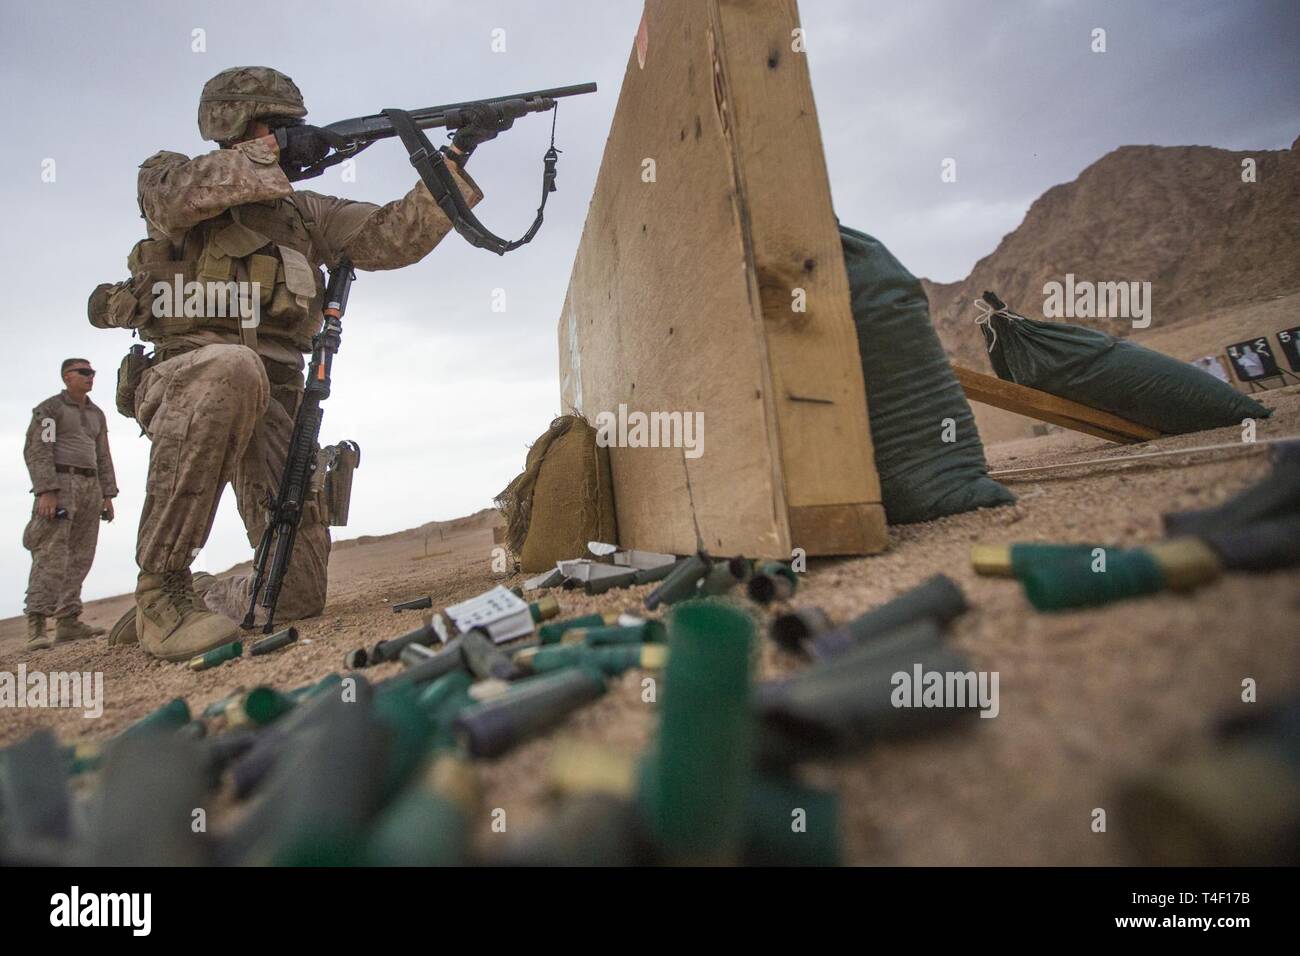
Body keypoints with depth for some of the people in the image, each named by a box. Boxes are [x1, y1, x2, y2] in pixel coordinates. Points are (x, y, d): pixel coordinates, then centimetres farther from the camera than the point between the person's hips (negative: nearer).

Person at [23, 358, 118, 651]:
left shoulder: (96, 414, 20)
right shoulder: (49, 408, 0)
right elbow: (37, 451, -9)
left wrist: (107, 495, 12)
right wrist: (45, 491, -19)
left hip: (90, 486, 7)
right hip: (60, 482, -7)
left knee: (80, 557, 3)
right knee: (52, 555, -14)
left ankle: (68, 622, 4)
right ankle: (37, 627, -15)